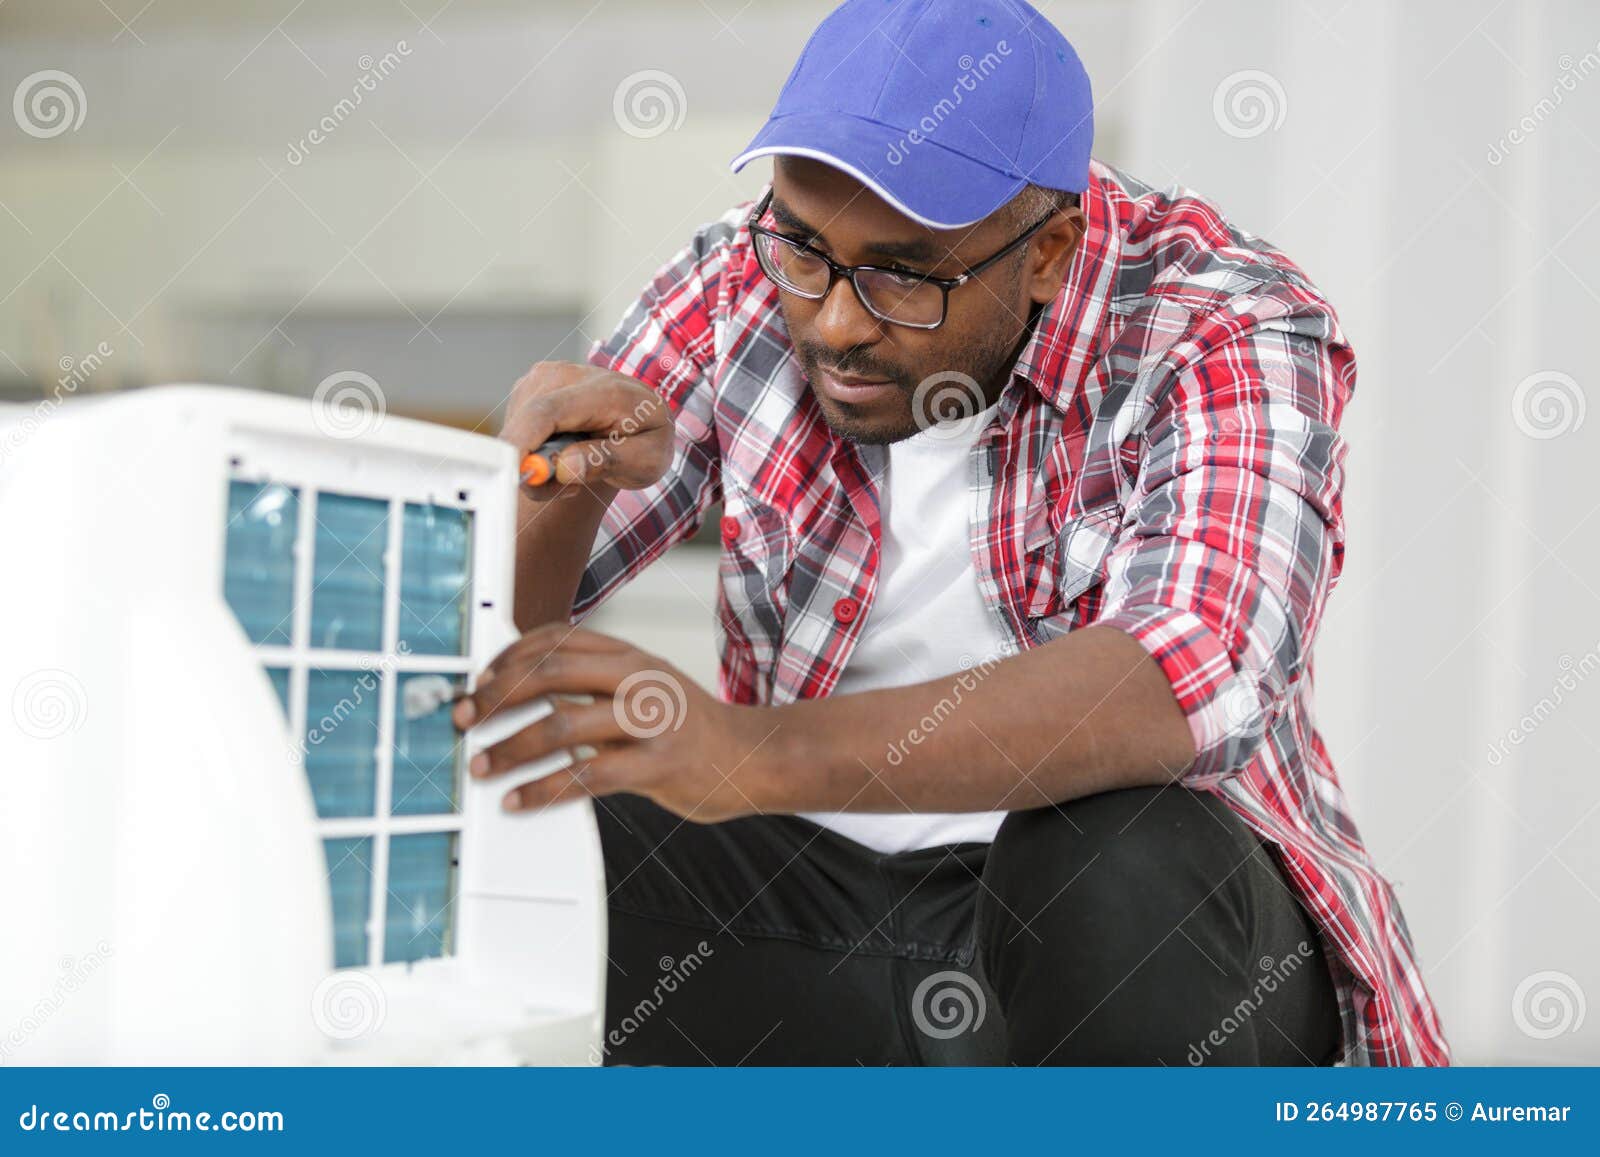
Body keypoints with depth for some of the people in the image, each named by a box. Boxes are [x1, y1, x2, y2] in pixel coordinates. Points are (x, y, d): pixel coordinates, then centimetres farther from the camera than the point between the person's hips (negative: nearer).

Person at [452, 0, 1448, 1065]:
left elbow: (1191, 679, -36)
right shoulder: (747, 286, -3)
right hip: (817, 912, 3)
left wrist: (748, 755, -47)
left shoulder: (1228, 331, -16)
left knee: (1117, 861, -37)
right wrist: (566, 479, -26)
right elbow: (508, 616, -1)